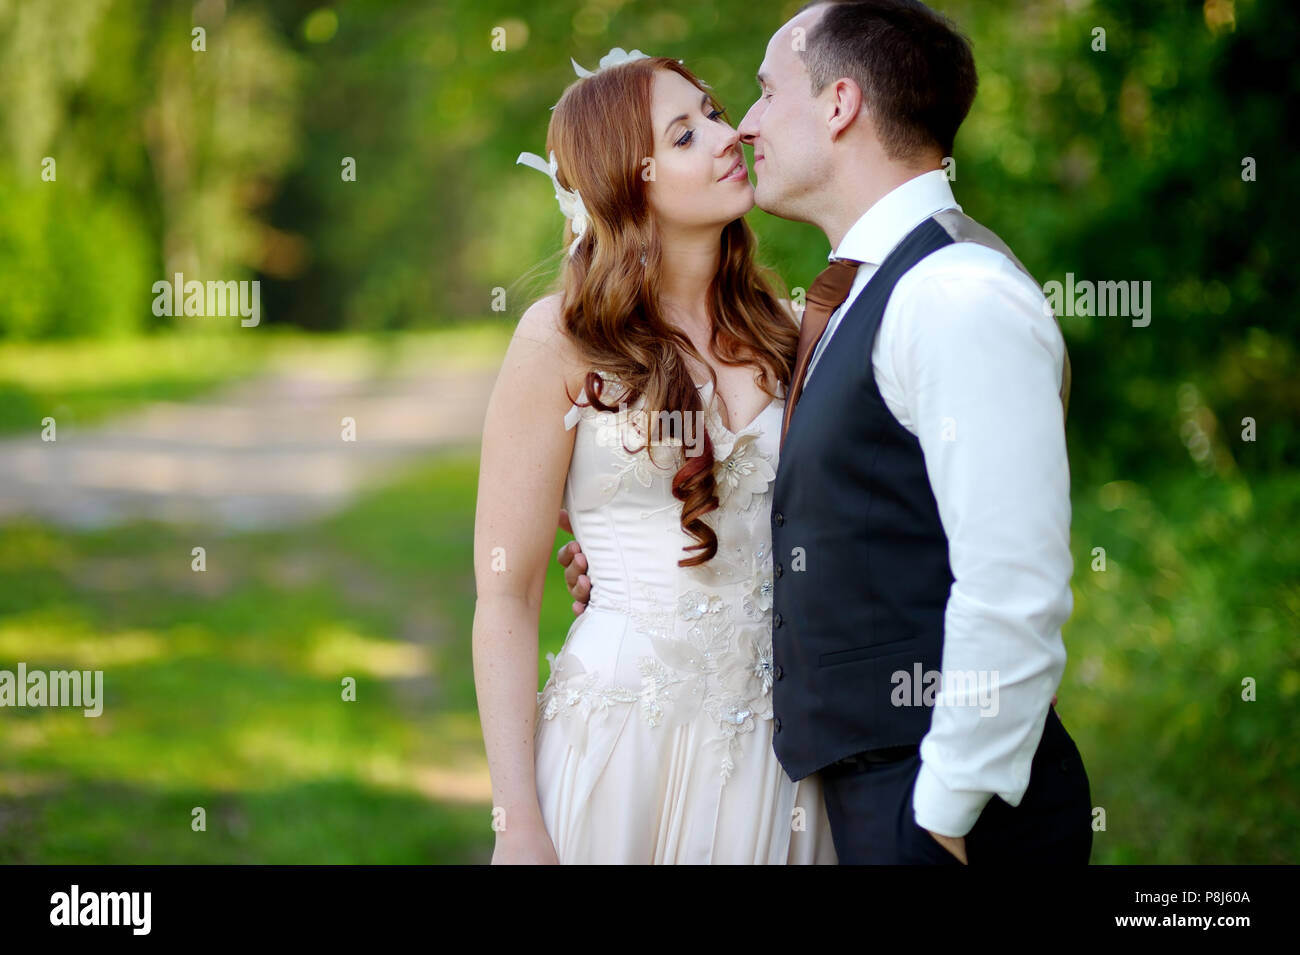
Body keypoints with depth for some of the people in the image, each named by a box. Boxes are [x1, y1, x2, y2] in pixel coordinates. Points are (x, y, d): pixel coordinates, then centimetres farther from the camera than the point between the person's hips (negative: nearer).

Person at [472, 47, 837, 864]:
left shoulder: (778, 329, 8)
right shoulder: (563, 339, -5)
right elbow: (504, 596, -6)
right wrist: (519, 826, -11)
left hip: (776, 748, 4)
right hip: (624, 729, -4)